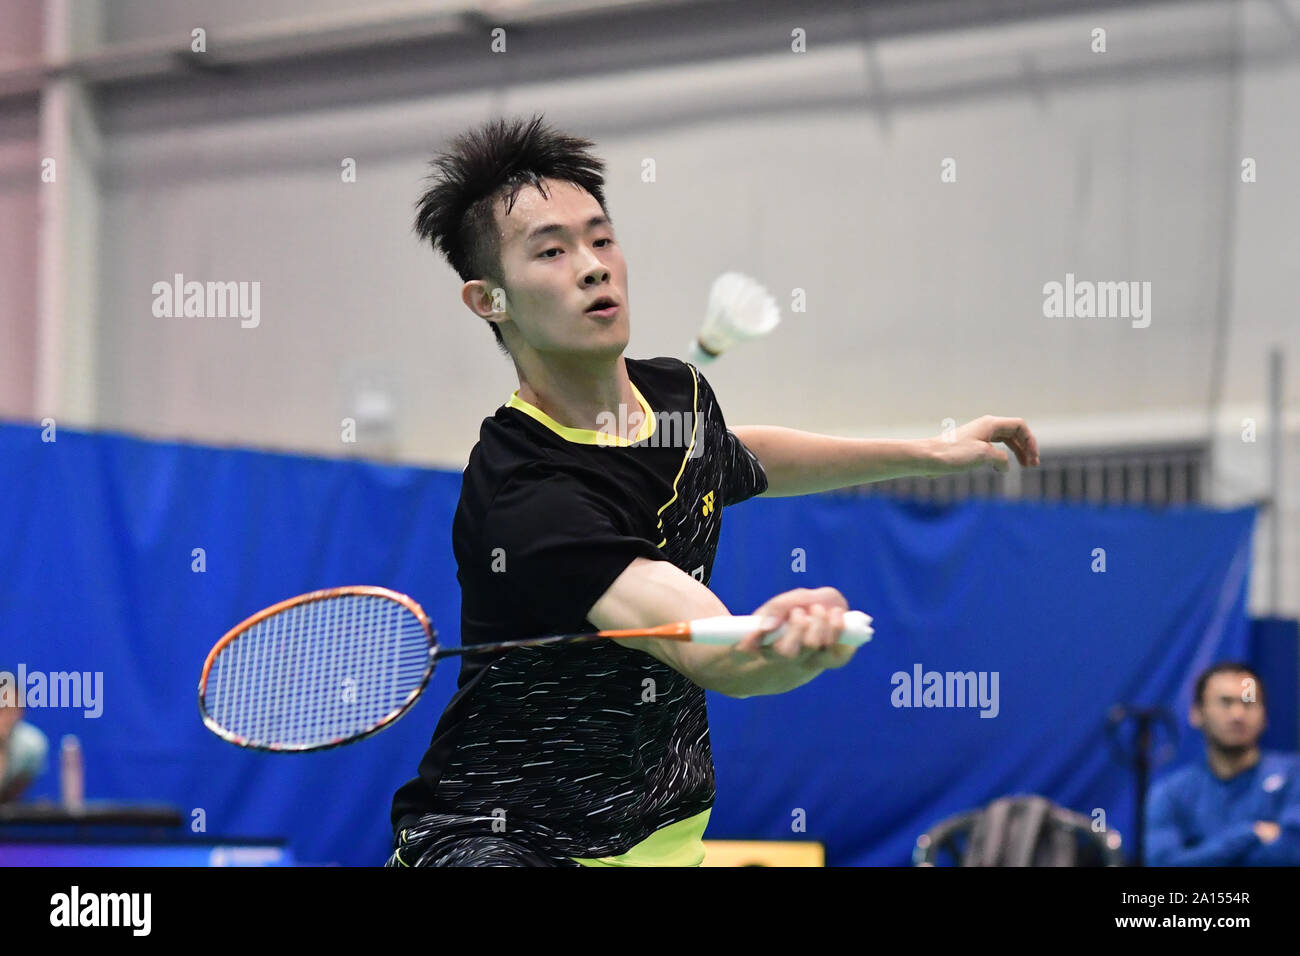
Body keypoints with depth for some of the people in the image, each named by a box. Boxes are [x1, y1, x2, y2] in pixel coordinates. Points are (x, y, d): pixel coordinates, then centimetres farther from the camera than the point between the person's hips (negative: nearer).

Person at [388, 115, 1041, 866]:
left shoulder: (679, 394, 3)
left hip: (659, 834, 10)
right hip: (492, 838, -10)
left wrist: (929, 452, 31)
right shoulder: (521, 495, -23)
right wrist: (790, 645, -55)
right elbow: (716, 657, -33)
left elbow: (737, 462, 29)